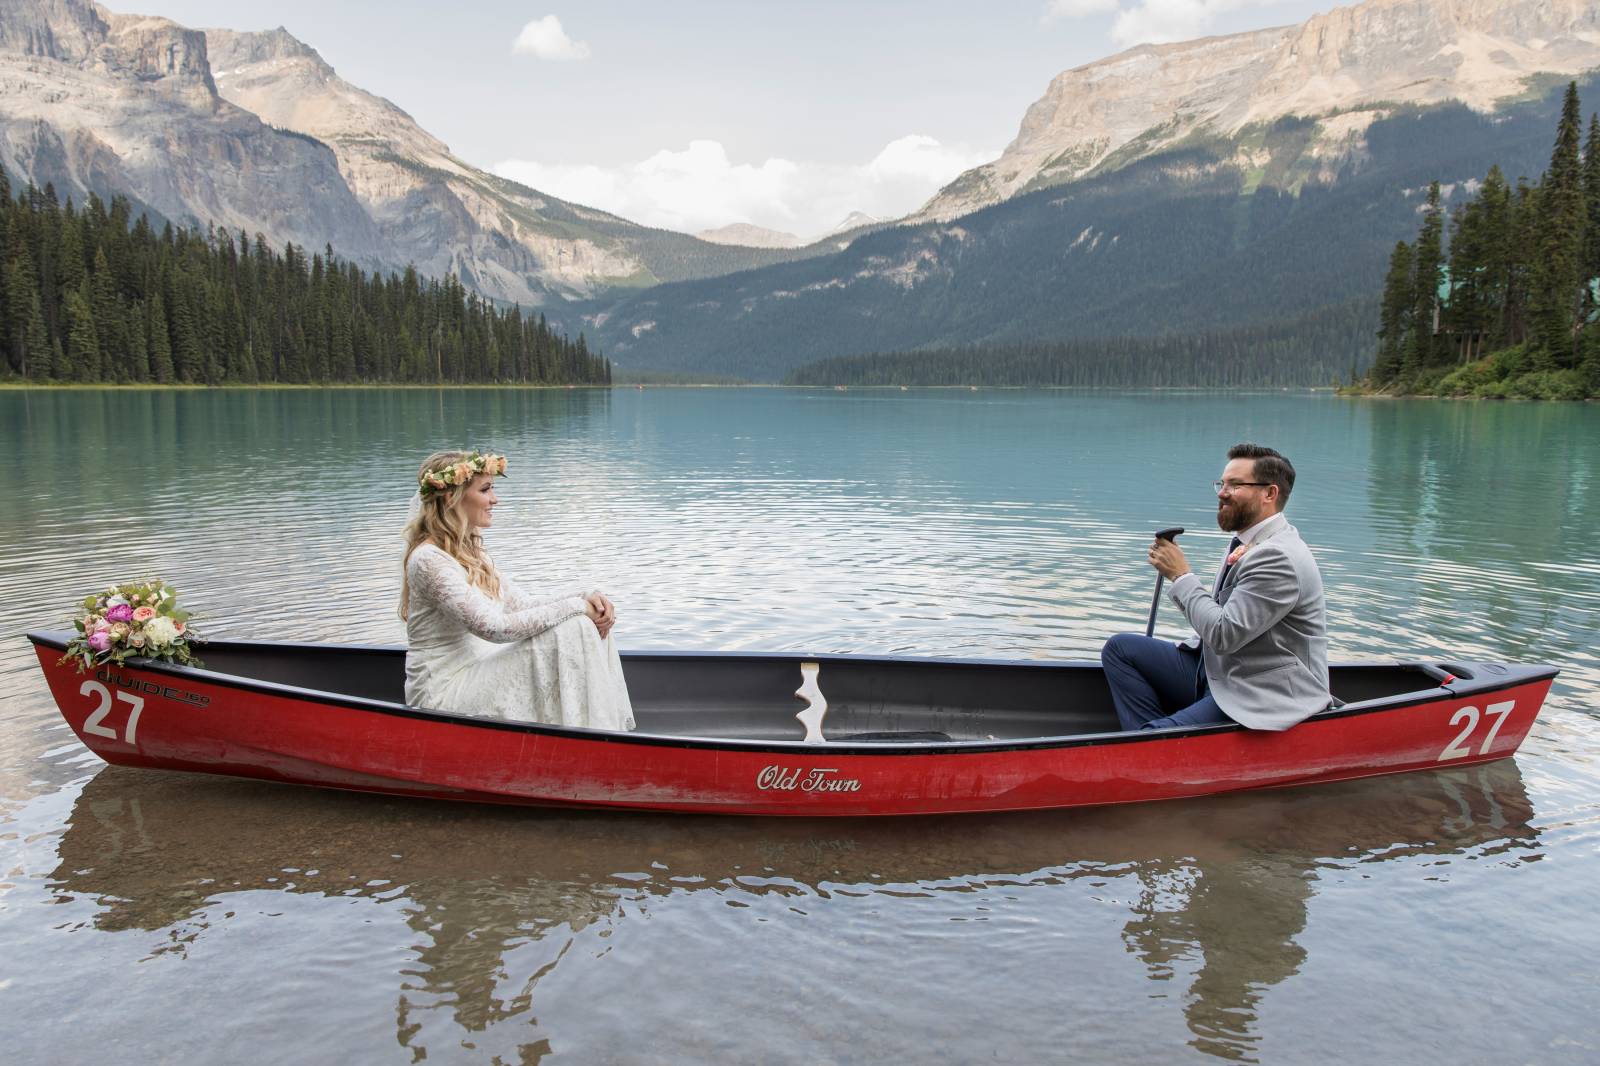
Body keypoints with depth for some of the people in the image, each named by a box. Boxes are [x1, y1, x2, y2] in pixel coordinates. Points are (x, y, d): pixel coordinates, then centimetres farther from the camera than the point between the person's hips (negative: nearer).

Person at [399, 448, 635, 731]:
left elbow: (521, 603, 10)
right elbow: (494, 627, -25)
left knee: (590, 626, -2)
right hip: (445, 694, -9)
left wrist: (585, 597, -7)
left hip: (476, 674, 9)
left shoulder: (470, 550, 12)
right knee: (571, 631, -21)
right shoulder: (429, 559, -18)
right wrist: (575, 607, -19)